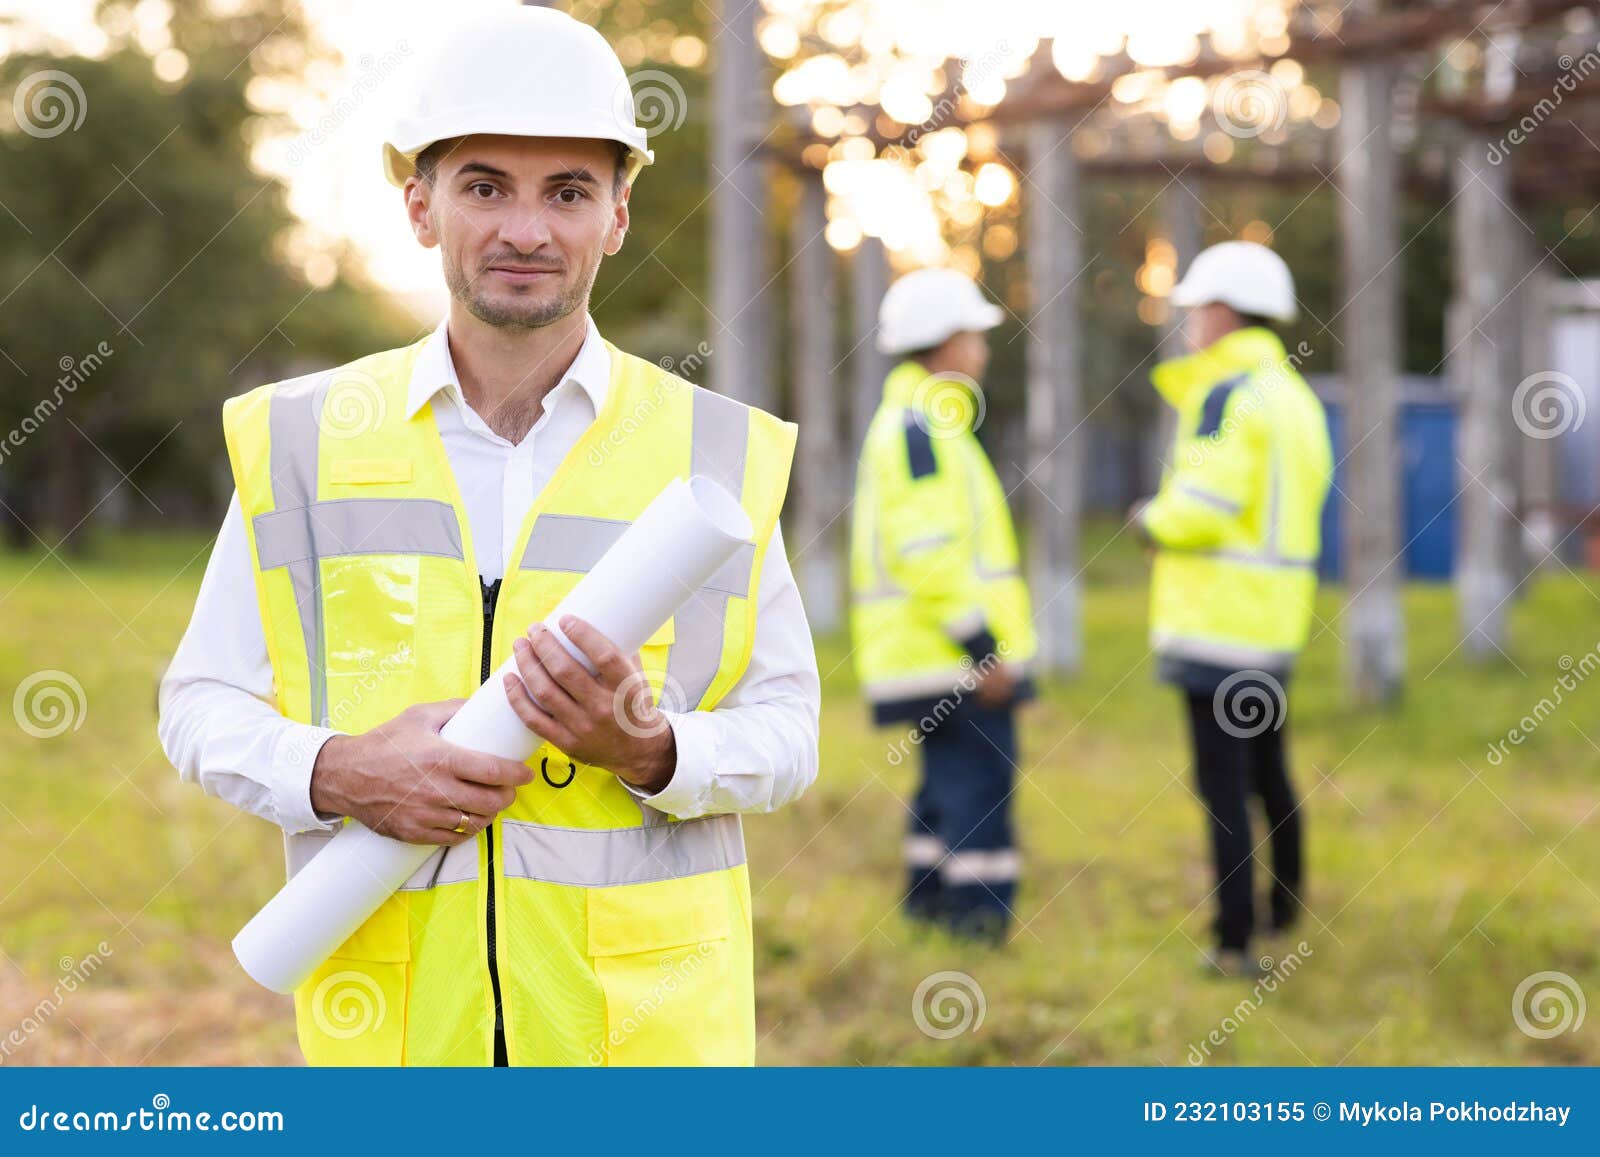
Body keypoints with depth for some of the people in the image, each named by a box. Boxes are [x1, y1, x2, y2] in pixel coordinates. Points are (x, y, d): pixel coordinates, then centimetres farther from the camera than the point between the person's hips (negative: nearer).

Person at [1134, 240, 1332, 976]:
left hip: (1218, 624, -9)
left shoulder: (1228, 396, -14)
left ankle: (1235, 941, -4)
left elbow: (1203, 509, -22)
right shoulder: (1295, 395, 15)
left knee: (1224, 783, -5)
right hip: (1275, 620, 9)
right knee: (1266, 772, 22)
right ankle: (1284, 912, 34)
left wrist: (1152, 518, -2)